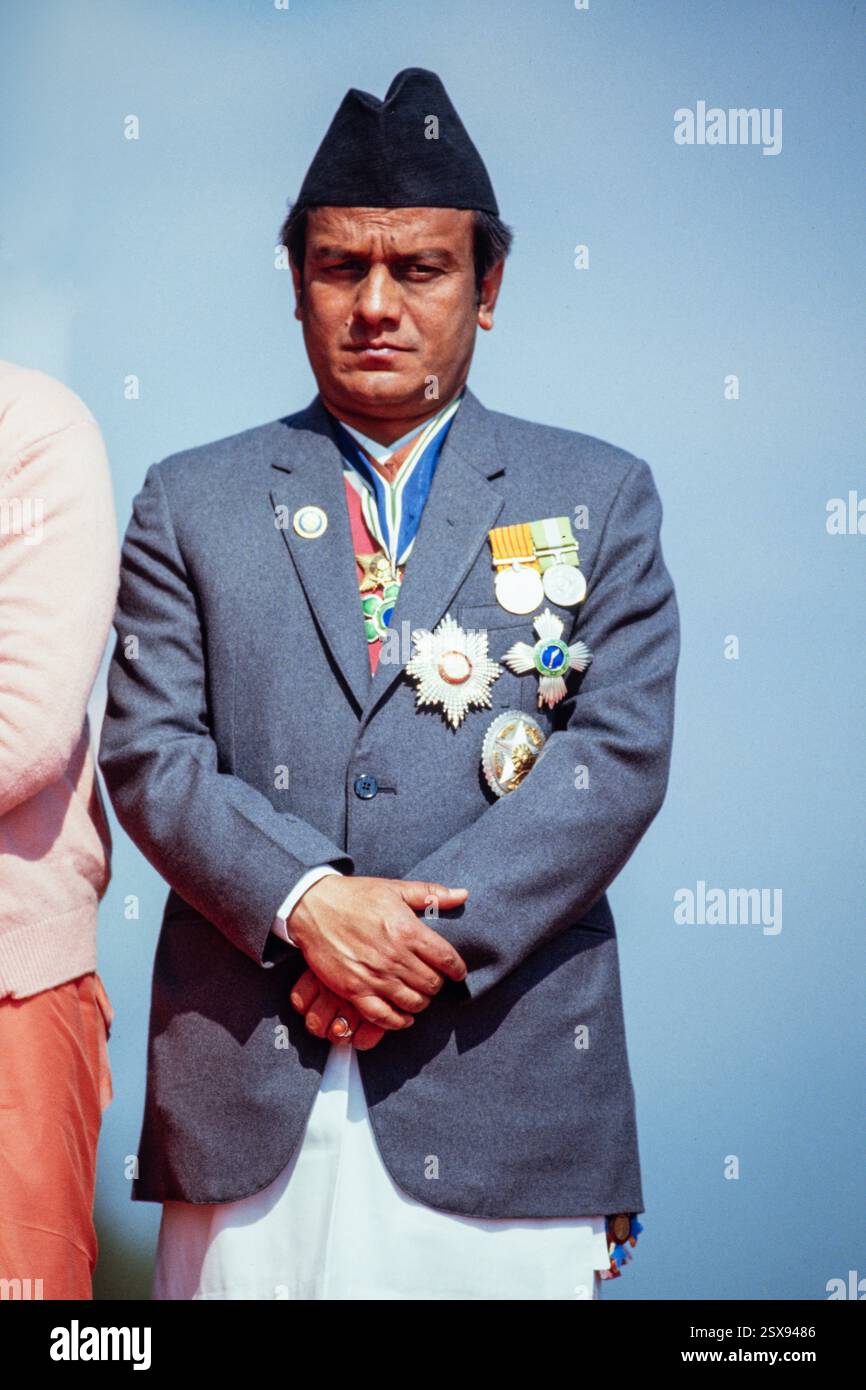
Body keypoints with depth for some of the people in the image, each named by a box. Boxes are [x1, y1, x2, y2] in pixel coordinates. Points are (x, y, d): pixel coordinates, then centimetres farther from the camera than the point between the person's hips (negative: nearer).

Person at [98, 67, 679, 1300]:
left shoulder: (601, 497, 9)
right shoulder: (192, 502, 12)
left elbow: (620, 754, -1)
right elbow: (148, 750, 3)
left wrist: (438, 937, -12)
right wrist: (306, 902, -14)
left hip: (502, 1094, -1)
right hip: (247, 1091, 1)